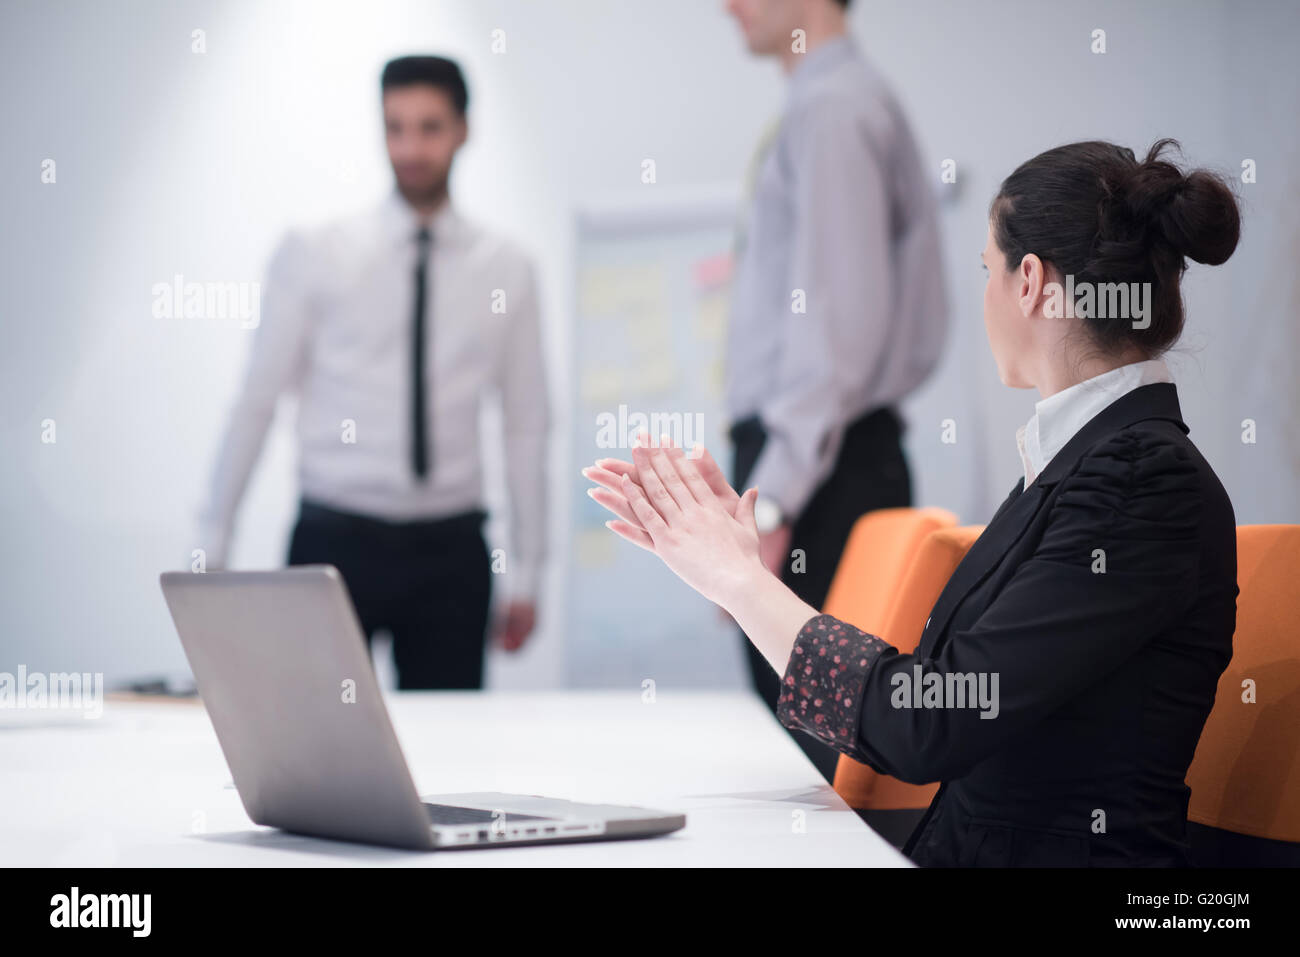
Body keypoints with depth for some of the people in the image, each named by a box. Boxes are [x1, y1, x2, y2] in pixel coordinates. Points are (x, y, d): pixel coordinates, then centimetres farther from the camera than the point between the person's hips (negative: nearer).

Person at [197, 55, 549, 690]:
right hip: (335, 540, -2)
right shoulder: (313, 257, 2)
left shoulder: (506, 272, 7)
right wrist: (211, 551, 1)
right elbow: (256, 402, 2)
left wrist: (525, 574, 8)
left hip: (449, 548, 2)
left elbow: (526, 426, 9)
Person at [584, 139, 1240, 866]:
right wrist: (738, 567, 14)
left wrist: (738, 577, -7)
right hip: (967, 843, 8)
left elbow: (926, 730, -19)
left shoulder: (1145, 484, -16)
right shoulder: (1079, 456, 13)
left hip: (1063, 855, -8)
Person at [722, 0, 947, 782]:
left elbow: (838, 321, -19)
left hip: (818, 466, -10)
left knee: (813, 732, -10)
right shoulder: (853, 99, 20)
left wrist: (767, 503, -22)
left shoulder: (832, 108, -10)